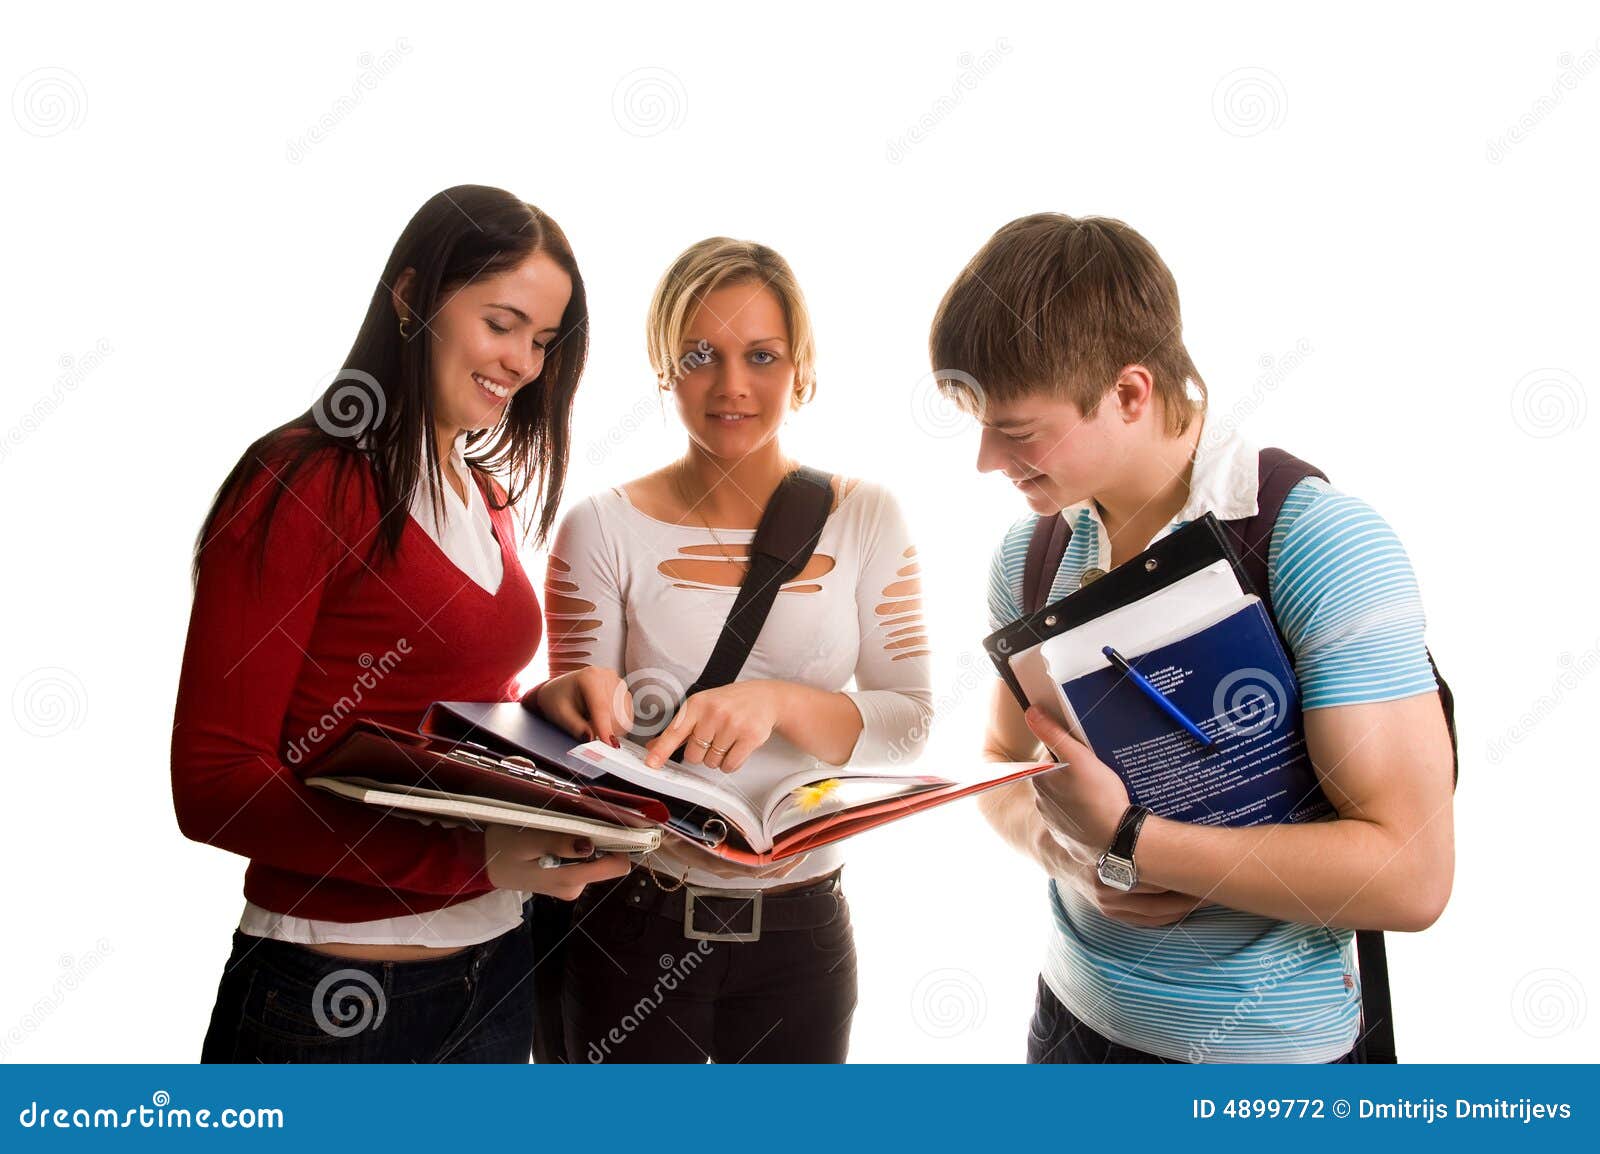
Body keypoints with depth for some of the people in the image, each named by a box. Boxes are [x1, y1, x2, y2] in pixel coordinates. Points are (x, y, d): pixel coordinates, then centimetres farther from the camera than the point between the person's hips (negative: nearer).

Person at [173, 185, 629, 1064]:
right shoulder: (300, 487, -13)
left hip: (497, 960, 7)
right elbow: (213, 782, -17)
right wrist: (471, 858, -26)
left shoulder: (485, 494, 11)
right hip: (337, 992, -7)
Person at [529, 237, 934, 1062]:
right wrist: (582, 705, -27)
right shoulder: (605, 529, -7)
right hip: (636, 923, -2)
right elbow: (581, 744, -4)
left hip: (802, 929, 2)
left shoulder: (865, 519, -2)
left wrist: (778, 700, -25)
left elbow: (908, 721, -7)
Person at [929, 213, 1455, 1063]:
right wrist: (1059, 845, -13)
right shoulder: (1029, 552, -3)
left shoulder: (1324, 548, -21)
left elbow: (1411, 874, -23)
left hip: (1263, 1045, -4)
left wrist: (1126, 842, -25)